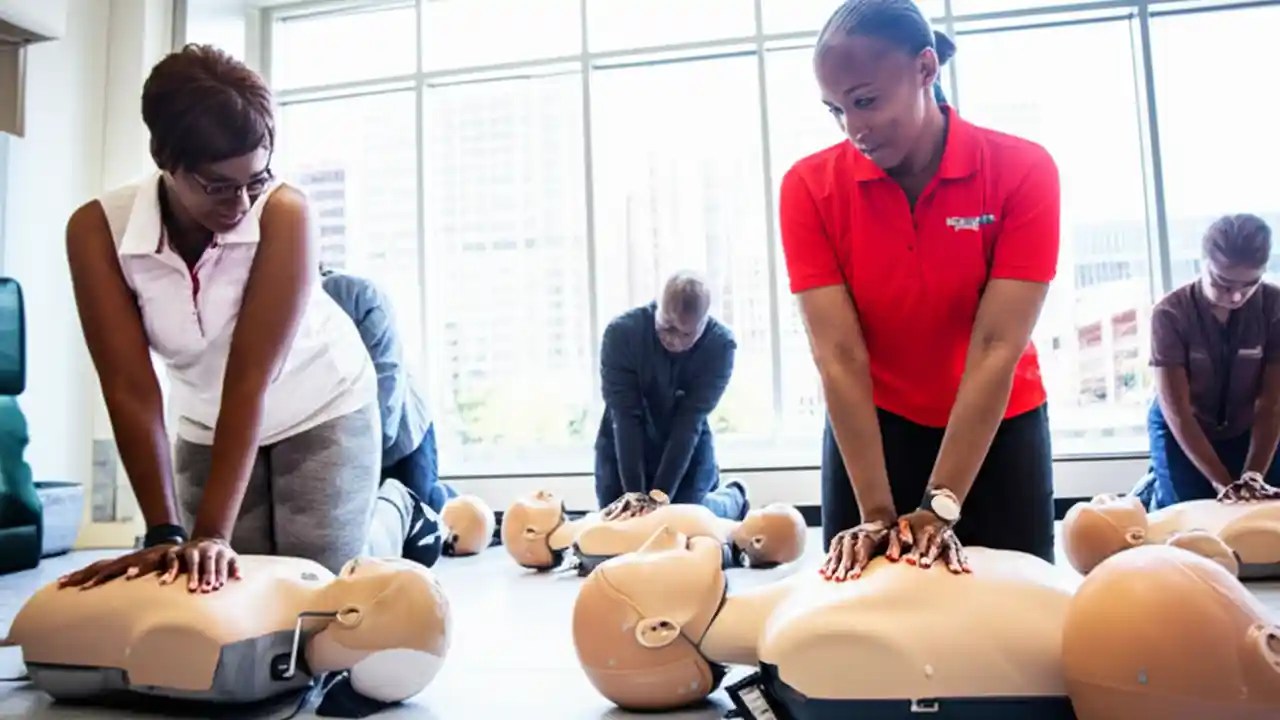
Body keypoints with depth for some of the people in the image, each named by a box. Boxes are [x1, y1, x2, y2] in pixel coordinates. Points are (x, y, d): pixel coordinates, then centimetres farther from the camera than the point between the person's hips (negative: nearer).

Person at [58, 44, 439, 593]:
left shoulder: (284, 212, -30)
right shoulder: (97, 230, -22)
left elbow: (250, 377, -32)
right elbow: (129, 387, -24)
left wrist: (212, 531, -35)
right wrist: (165, 532, -29)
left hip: (321, 408, -3)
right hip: (207, 424, 4)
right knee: (221, 589, 5)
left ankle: (394, 506, 25)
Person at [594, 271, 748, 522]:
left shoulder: (720, 344, -25)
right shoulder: (621, 332, -26)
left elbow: (689, 423, -27)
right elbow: (625, 417, -27)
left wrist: (660, 494, -33)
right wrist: (634, 492, -33)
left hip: (687, 449, -1)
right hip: (621, 448, 1)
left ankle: (734, 499, 26)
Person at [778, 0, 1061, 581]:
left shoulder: (1022, 170, -16)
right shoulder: (809, 186, -15)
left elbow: (997, 346, -23)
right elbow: (838, 354, -21)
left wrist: (940, 506, -28)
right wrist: (876, 512, -25)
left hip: (1001, 428, 0)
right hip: (872, 428, 0)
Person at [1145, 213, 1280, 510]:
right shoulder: (1170, 313, -26)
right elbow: (1176, 409, -25)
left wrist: (1254, 475, -26)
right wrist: (1222, 483, -29)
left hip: (1249, 429, 3)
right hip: (1181, 431, -2)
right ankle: (1155, 488, 23)